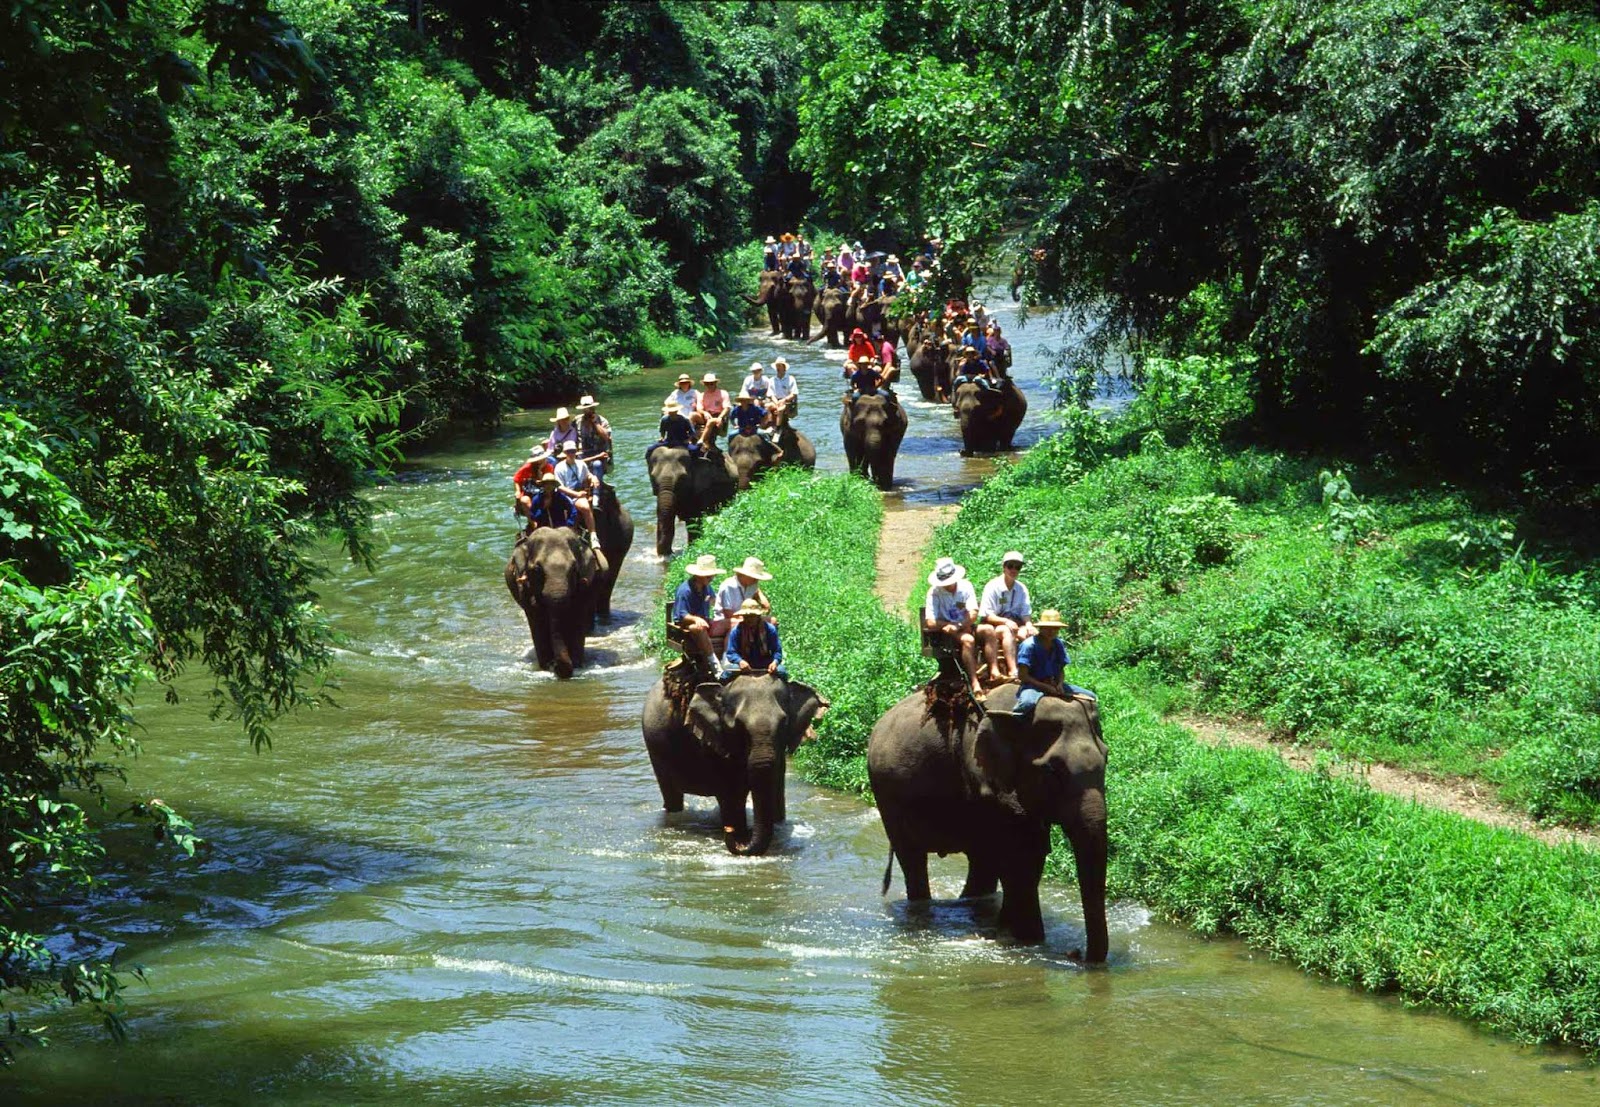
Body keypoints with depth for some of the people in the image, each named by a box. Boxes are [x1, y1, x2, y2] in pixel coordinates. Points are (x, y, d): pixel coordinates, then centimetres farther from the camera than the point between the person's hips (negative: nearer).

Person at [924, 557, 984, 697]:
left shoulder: (965, 586, 3)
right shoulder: (935, 592, -7)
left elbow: (973, 613, -7)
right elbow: (930, 622, -15)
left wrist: (959, 626, -24)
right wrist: (953, 625, -20)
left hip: (965, 628, 4)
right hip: (944, 633, -4)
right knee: (968, 640, -33)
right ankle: (974, 683, -38)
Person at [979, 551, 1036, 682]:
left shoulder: (1021, 589, 9)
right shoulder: (992, 586, -5)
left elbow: (1026, 613, 7)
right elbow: (987, 616, -10)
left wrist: (1028, 624, -16)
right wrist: (1006, 622, -25)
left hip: (1014, 624, 4)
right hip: (993, 626, -4)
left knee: (1030, 634, -27)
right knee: (1007, 631, -37)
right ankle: (1013, 671, -48)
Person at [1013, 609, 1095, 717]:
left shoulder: (1058, 645, 7)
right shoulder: (1029, 645, -14)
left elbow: (1061, 669, 14)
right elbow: (1023, 676, -15)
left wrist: (1059, 684, -9)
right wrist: (1046, 687, -18)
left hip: (1054, 684, 7)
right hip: (1033, 685, -7)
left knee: (1090, 697, 1)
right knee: (1027, 702, -44)